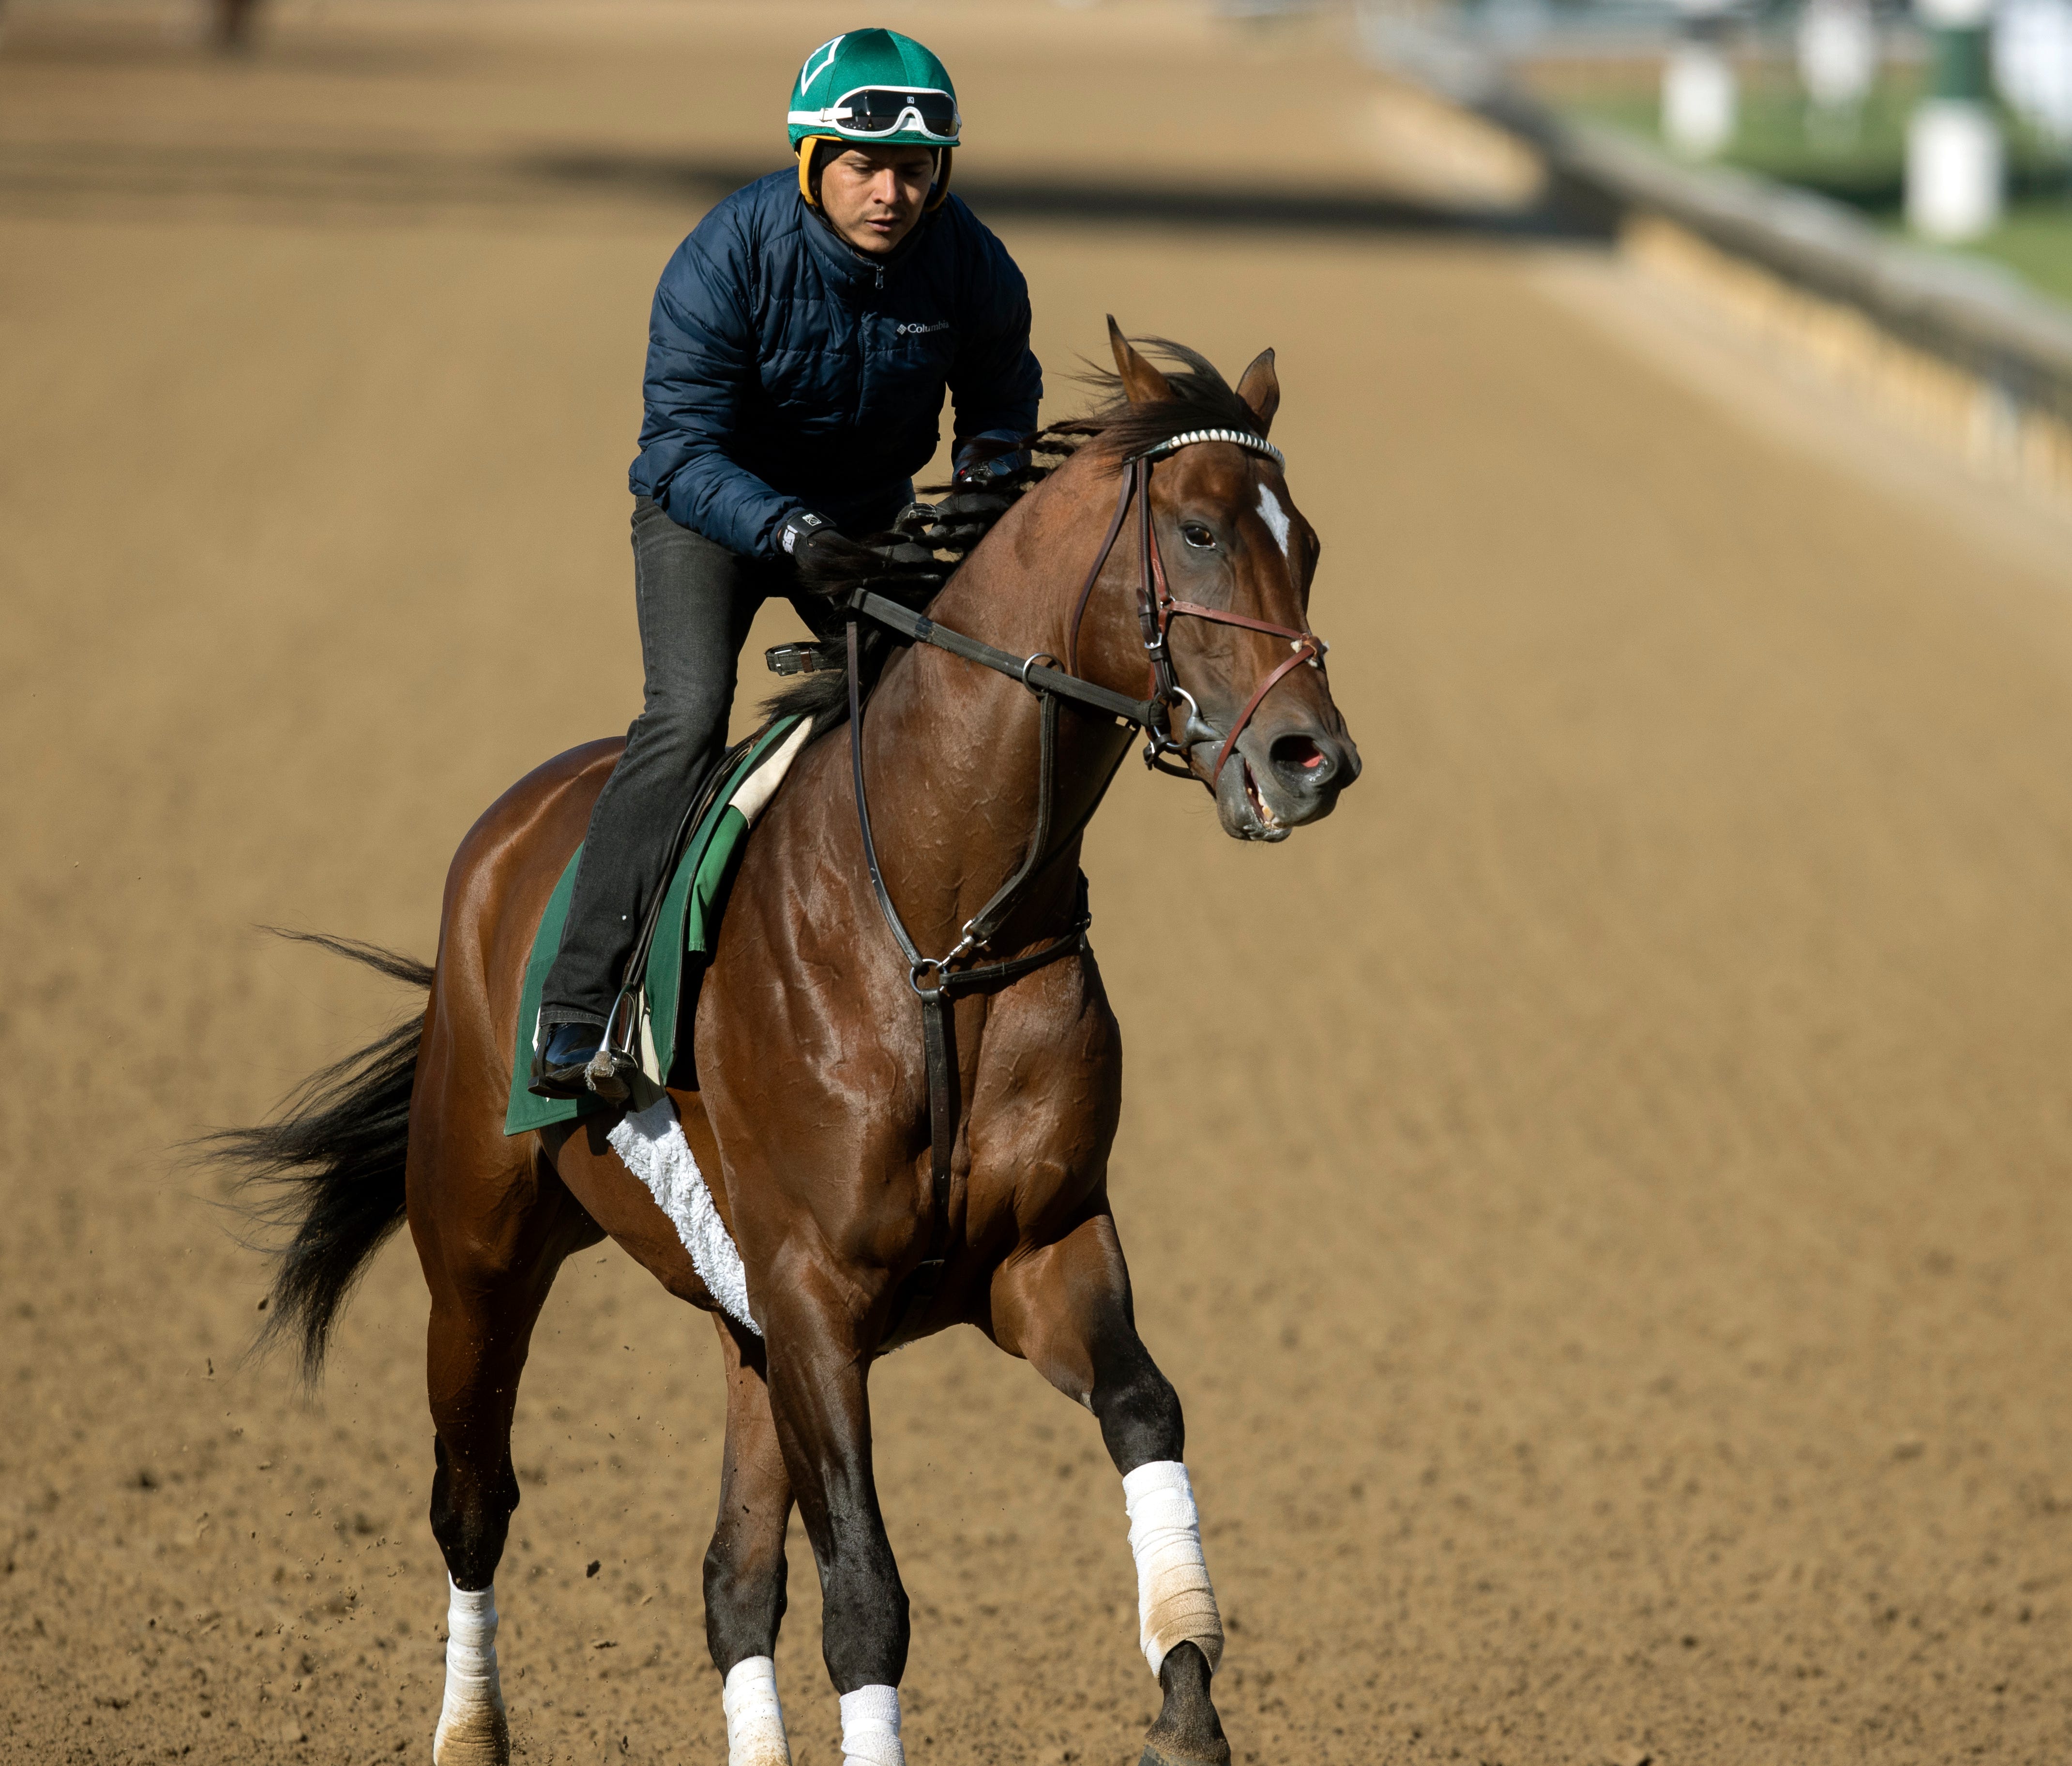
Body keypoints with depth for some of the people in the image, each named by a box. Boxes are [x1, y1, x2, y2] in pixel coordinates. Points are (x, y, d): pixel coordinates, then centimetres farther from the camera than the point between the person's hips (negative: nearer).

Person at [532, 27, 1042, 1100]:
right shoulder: (730, 258, -28)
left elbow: (1001, 414, 3)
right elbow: (683, 447, -29)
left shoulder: (971, 267, -16)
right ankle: (580, 1003, -27)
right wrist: (792, 532, -45)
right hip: (711, 507, -4)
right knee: (688, 713, -25)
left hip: (872, 516, 5)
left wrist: (986, 490, -19)